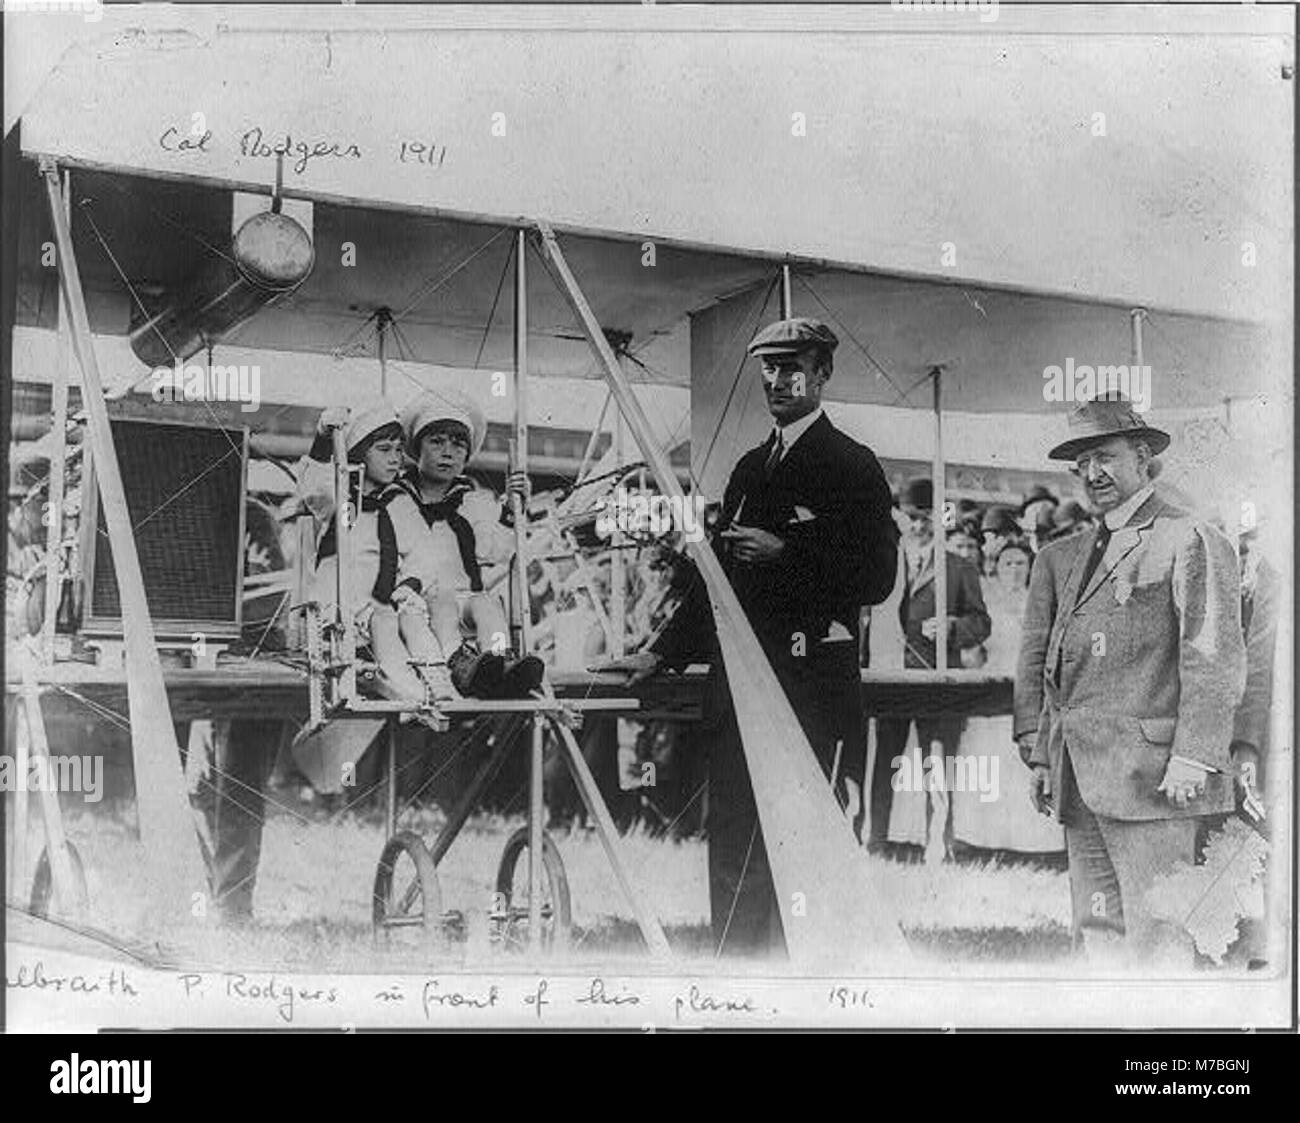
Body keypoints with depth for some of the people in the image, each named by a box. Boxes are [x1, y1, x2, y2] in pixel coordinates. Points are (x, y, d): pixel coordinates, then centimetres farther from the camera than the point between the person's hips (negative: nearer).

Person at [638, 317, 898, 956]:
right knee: (732, 844, 7)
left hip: (813, 684, -7)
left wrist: (785, 553, -16)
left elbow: (877, 579, -10)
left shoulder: (853, 466, -1)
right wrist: (666, 652, 15)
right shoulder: (750, 467, 19)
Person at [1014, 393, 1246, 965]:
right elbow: (1035, 656, 17)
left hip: (1148, 768, -6)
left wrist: (1192, 758, -15)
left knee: (1154, 936, -6)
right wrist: (1036, 752, 9)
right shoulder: (1061, 557, 19)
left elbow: (1216, 660, -7)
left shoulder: (1191, 542, 0)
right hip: (1075, 776, 6)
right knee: (1095, 932, 8)